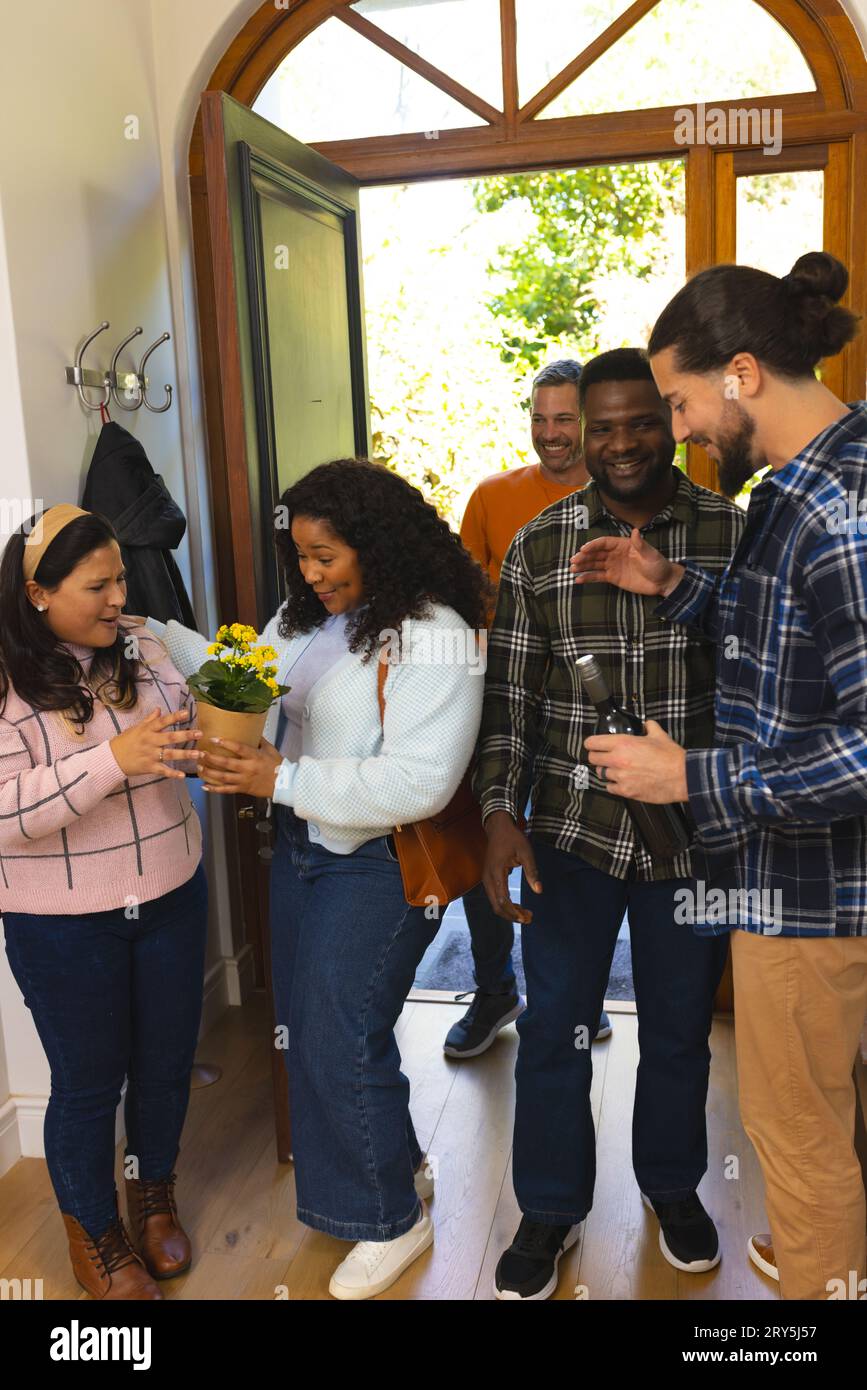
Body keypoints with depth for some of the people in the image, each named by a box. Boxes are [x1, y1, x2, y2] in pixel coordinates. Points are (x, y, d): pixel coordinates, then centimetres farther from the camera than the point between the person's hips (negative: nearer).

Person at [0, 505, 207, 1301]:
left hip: (171, 898, 5)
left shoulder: (143, 645, -2)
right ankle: (95, 1235, 40)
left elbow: (187, 732, 6)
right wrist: (114, 760, -32)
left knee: (168, 1062, 19)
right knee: (89, 1081, 14)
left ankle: (155, 1196, 47)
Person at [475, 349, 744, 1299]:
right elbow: (507, 693, -2)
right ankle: (551, 1209, 35)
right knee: (552, 1028, 11)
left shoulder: (733, 534, -4)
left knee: (678, 1030, 18)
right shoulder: (536, 547, -3)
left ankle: (673, 1187, 45)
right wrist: (500, 812, -10)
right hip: (571, 830, 0)